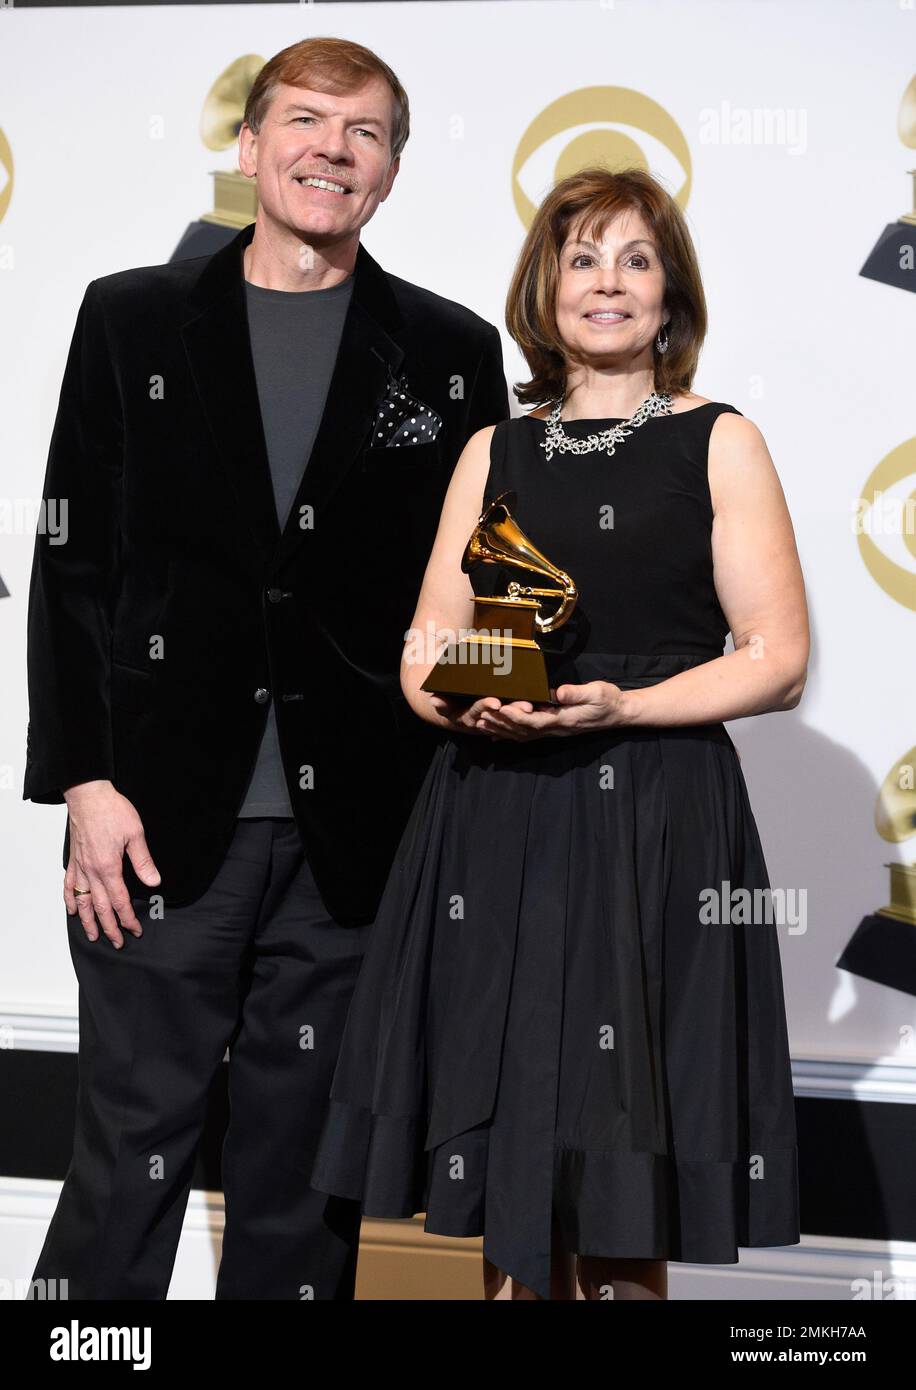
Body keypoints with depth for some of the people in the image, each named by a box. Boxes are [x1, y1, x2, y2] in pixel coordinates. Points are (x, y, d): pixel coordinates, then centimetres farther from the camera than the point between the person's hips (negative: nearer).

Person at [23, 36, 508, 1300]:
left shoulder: (451, 351, 7)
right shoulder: (131, 319, 6)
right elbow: (72, 565, 4)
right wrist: (84, 781, -4)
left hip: (356, 832, 1)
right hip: (164, 815, 0)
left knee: (305, 1153, 10)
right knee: (132, 1139, 5)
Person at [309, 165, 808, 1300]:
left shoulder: (720, 444, 4)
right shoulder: (494, 453, 13)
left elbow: (777, 659, -2)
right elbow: (424, 654, 12)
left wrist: (620, 706, -16)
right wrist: (465, 702, -10)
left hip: (657, 826, -3)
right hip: (493, 826, 3)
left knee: (625, 1204, -1)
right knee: (507, 1150, 7)